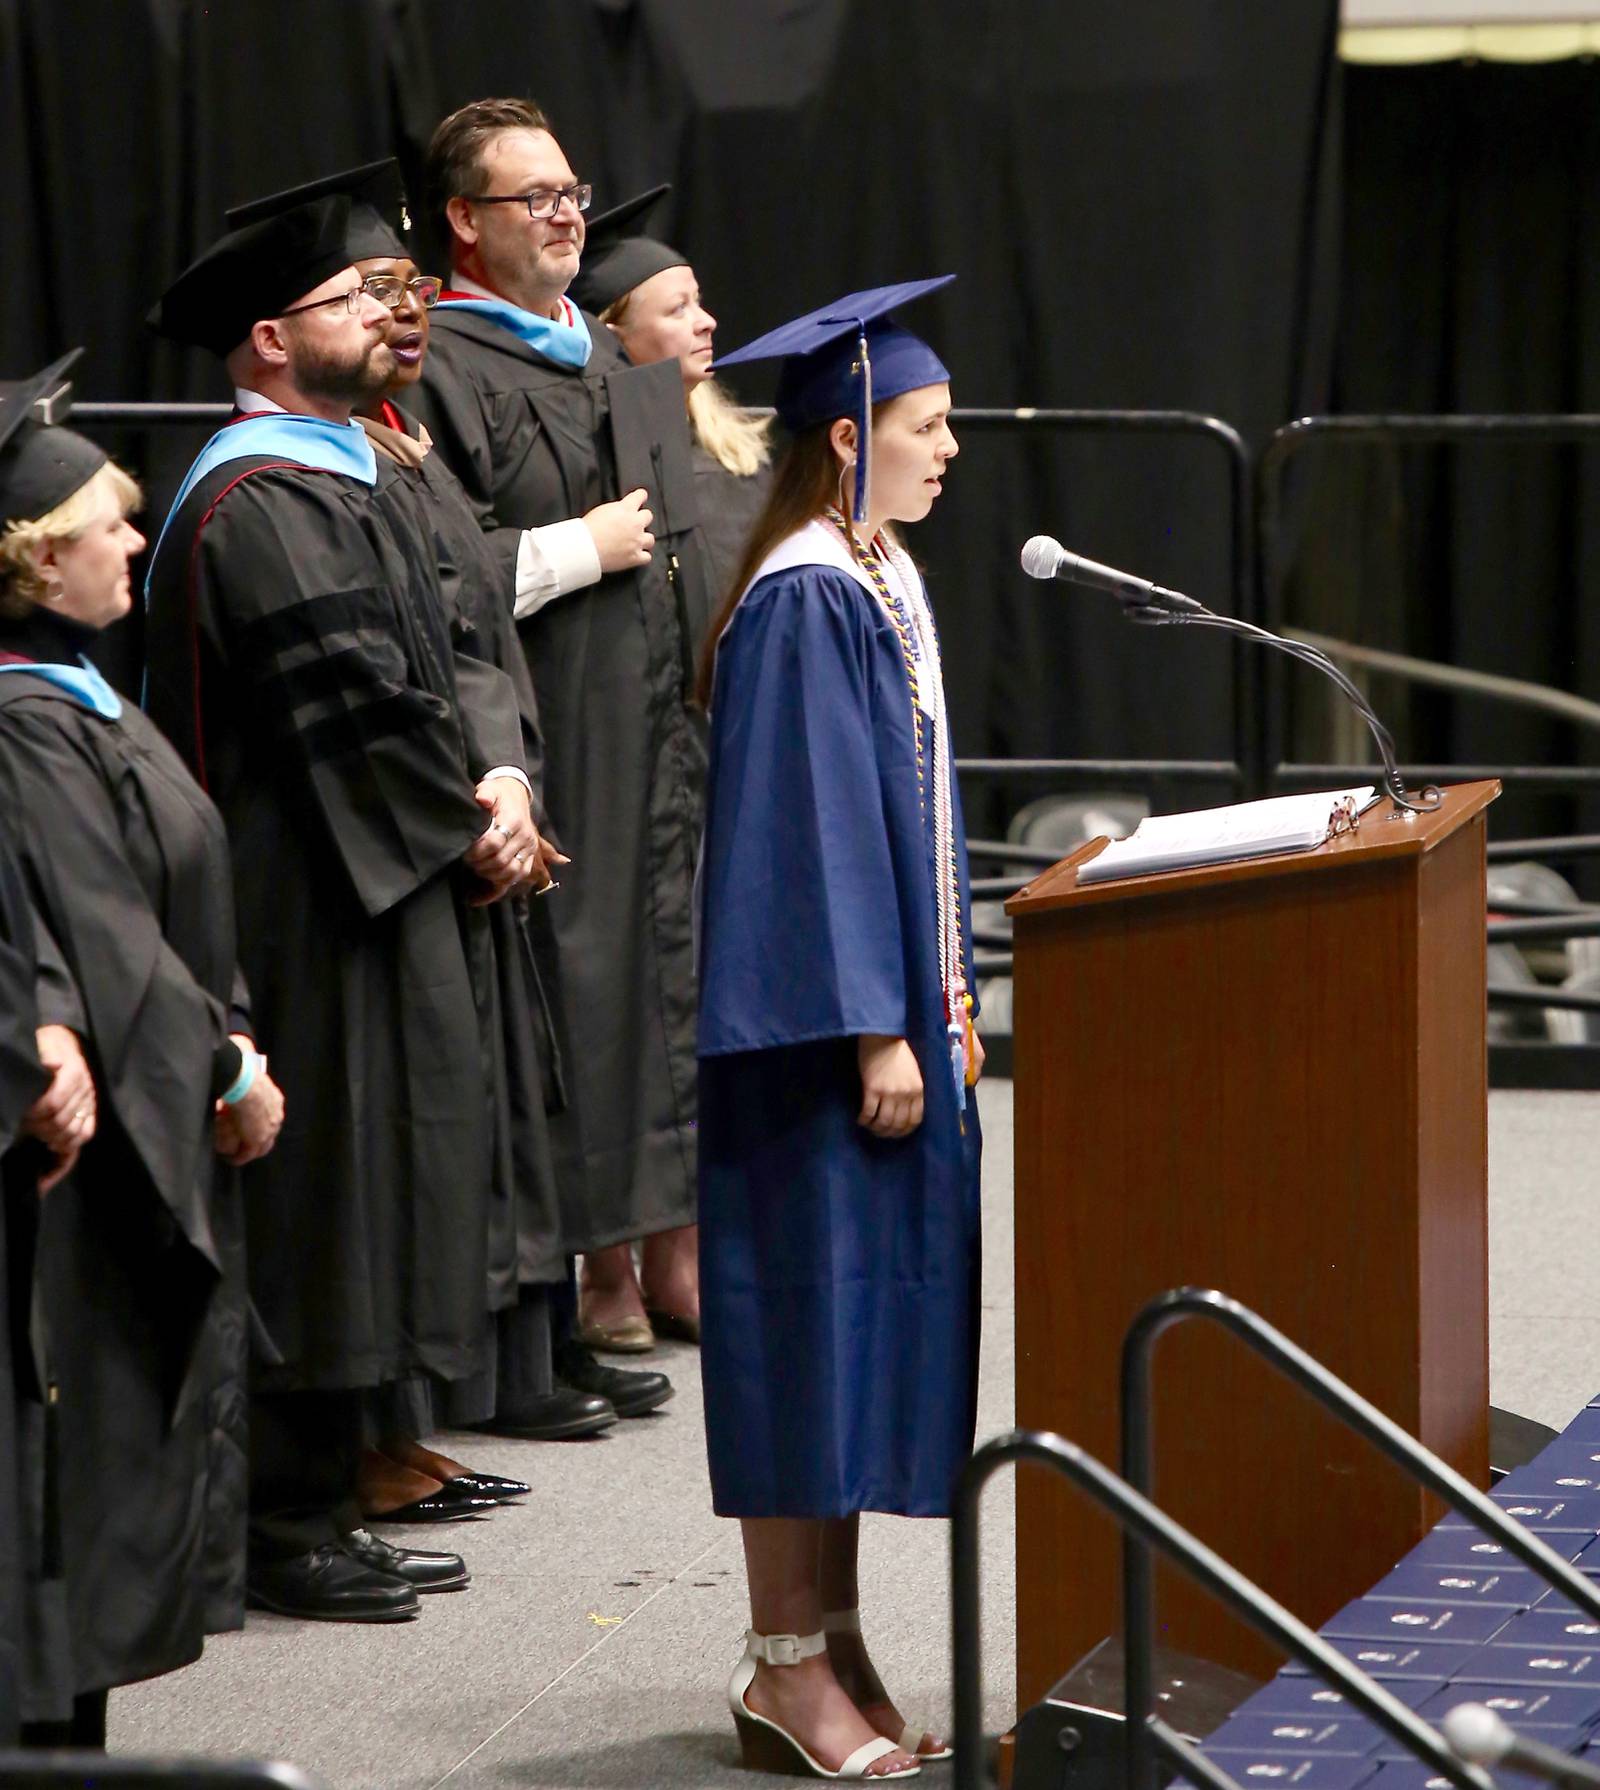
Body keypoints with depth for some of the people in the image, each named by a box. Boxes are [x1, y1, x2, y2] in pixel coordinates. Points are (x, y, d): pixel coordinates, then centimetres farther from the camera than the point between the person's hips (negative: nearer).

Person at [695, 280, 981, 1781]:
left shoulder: (883, 583, 12)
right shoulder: (804, 604, -17)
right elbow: (816, 823, -20)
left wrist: (946, 997, 17)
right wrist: (874, 1029, -21)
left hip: (891, 1006, 9)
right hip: (824, 1028, -9)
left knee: (867, 1314, 12)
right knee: (815, 1309, -4)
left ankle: (829, 1645, 19)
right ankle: (786, 1666, 4)